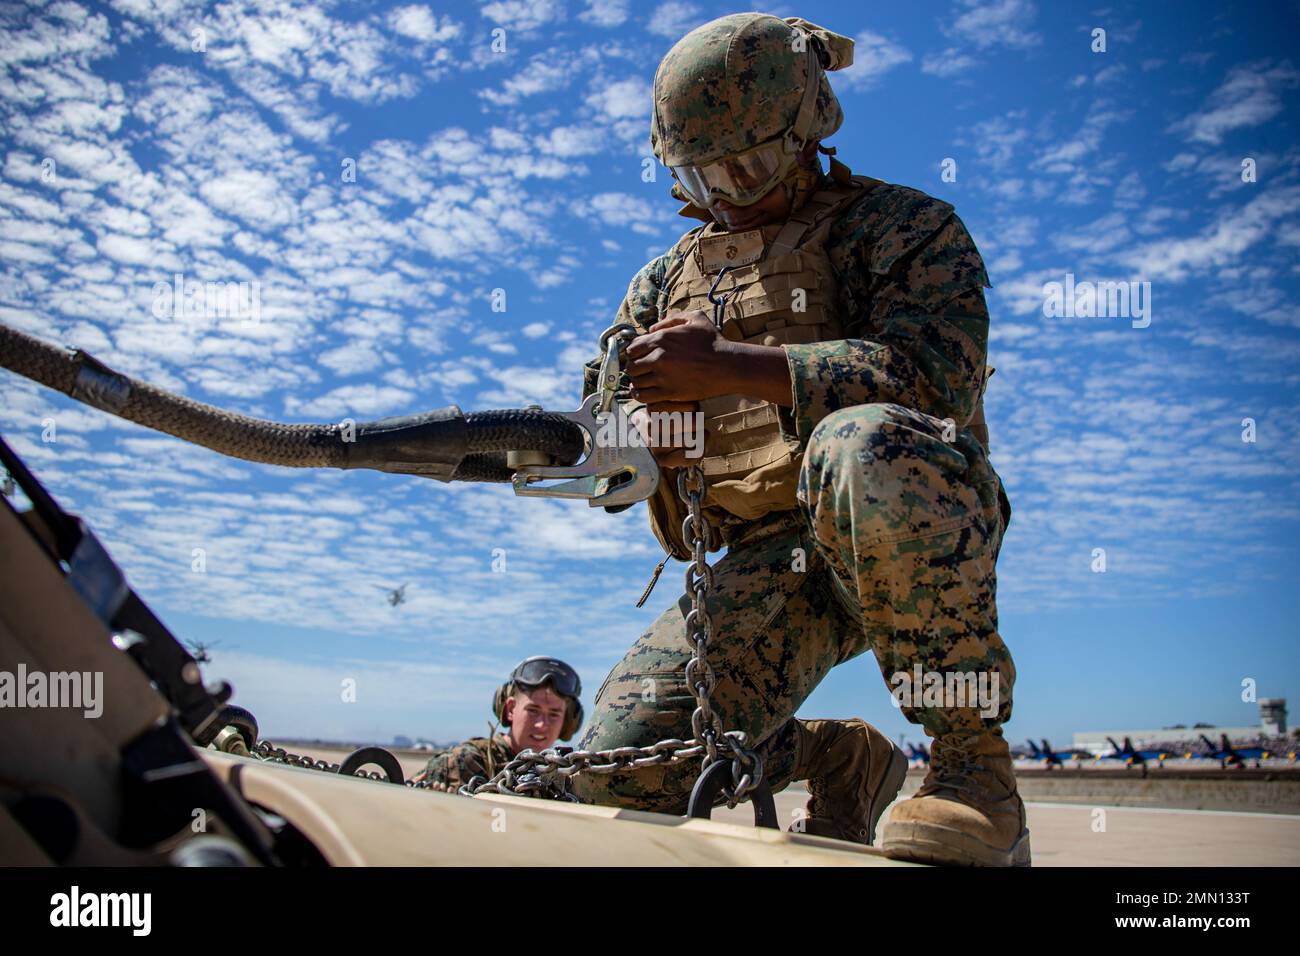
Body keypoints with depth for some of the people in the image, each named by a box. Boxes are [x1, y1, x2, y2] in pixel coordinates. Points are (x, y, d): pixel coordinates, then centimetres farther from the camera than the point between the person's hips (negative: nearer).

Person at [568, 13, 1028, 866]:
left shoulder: (904, 225, 4)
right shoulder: (668, 281, 21)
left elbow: (937, 374, -16)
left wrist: (731, 365, -25)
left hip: (926, 530, -4)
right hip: (770, 561, 5)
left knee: (861, 445, -41)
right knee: (621, 775, -15)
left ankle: (975, 761, -25)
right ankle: (841, 757, 12)